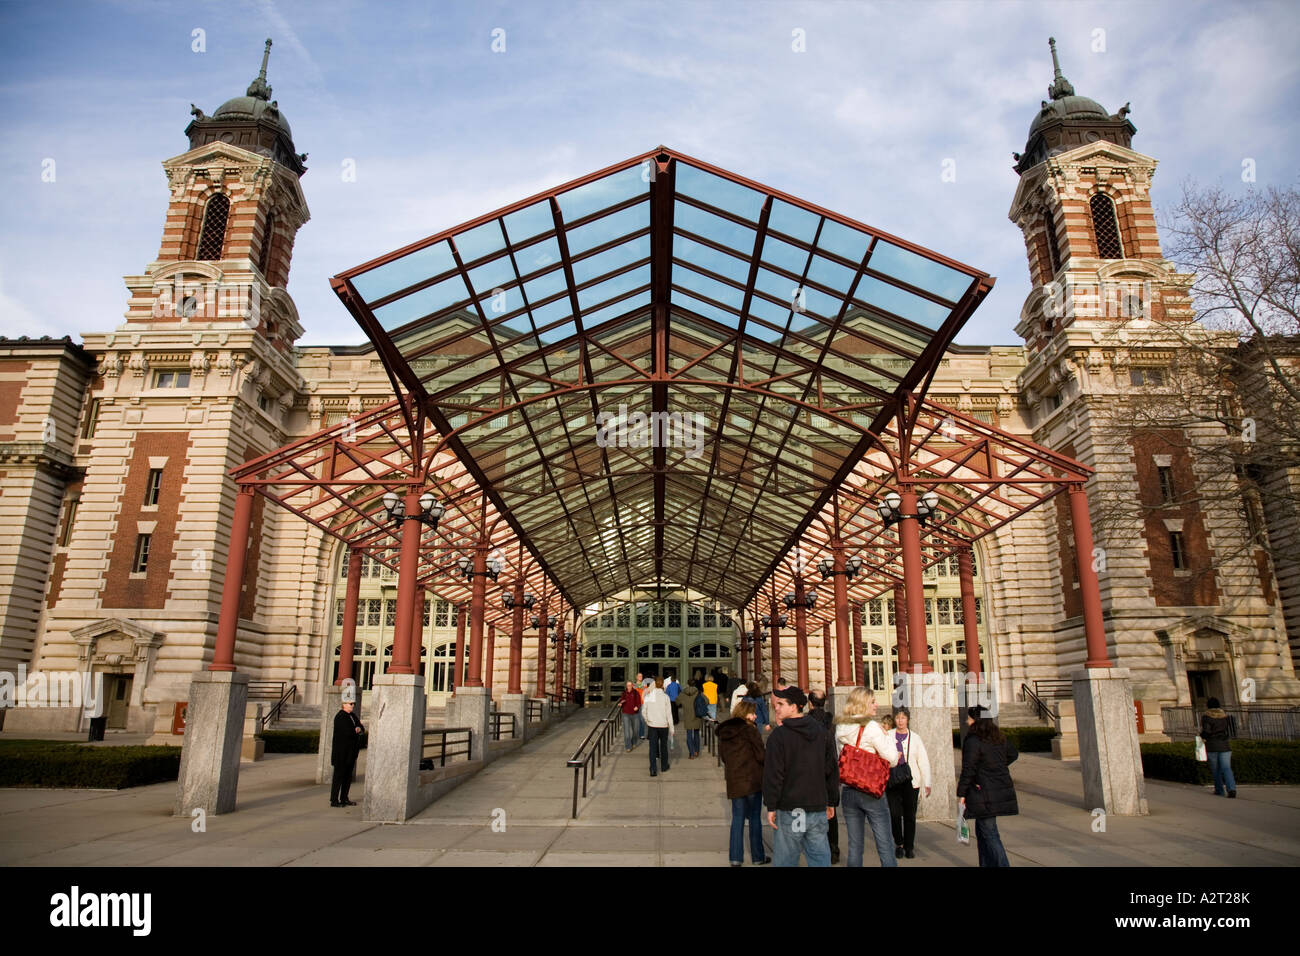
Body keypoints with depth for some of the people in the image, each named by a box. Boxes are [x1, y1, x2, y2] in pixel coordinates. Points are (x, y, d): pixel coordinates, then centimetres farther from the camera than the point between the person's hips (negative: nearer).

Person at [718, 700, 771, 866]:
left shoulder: (723, 732, 8)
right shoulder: (749, 729, -10)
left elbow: (722, 756, 13)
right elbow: (761, 754, -11)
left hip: (734, 782, 5)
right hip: (753, 780, -5)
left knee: (737, 818, 11)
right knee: (755, 818, 6)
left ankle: (736, 857, 10)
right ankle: (757, 857, 14)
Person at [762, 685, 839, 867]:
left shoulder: (779, 735, -10)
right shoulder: (820, 732, 9)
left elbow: (773, 774, -13)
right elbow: (832, 770, 14)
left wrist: (771, 806, -6)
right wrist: (832, 802, 20)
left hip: (790, 810, -5)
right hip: (818, 807, 5)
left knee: (786, 858, 4)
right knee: (819, 855, 10)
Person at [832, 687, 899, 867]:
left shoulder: (840, 728, 7)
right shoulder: (871, 727, -12)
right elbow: (892, 759, -9)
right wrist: (885, 736, 4)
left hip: (848, 792, 6)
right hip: (872, 791, -5)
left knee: (854, 846, 11)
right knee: (885, 845, 2)